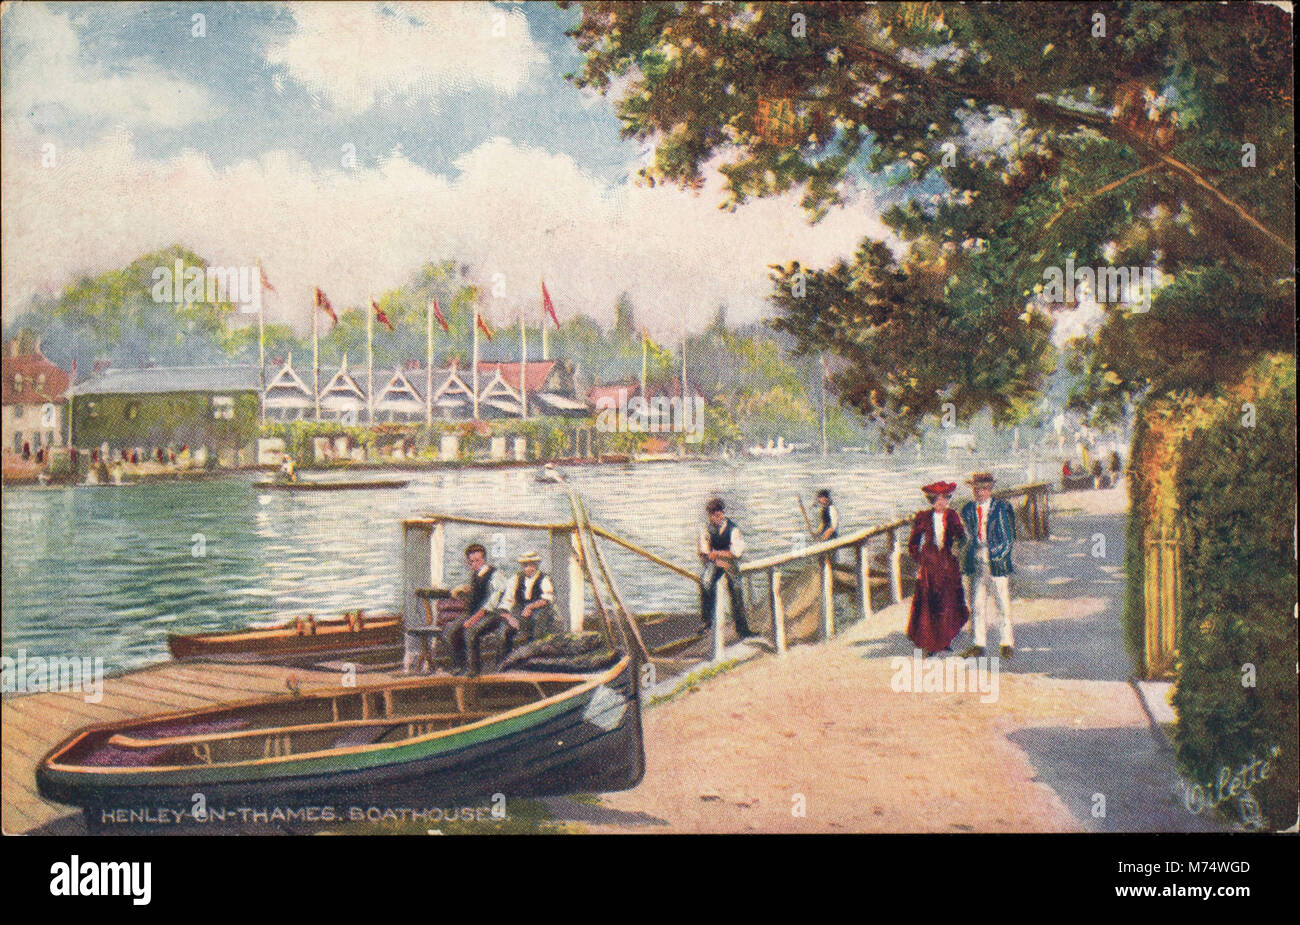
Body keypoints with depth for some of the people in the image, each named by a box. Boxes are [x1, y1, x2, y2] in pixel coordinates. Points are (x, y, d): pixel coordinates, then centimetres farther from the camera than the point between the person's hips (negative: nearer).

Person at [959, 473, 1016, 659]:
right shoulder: (968, 510, 10)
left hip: (997, 561, -4)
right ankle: (979, 645, 13)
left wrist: (996, 557, -9)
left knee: (1003, 605, 1)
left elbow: (1009, 537, -1)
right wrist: (968, 557, 4)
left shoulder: (1002, 508, -2)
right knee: (977, 605, 6)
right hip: (975, 563, 4)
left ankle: (1007, 644, 12)